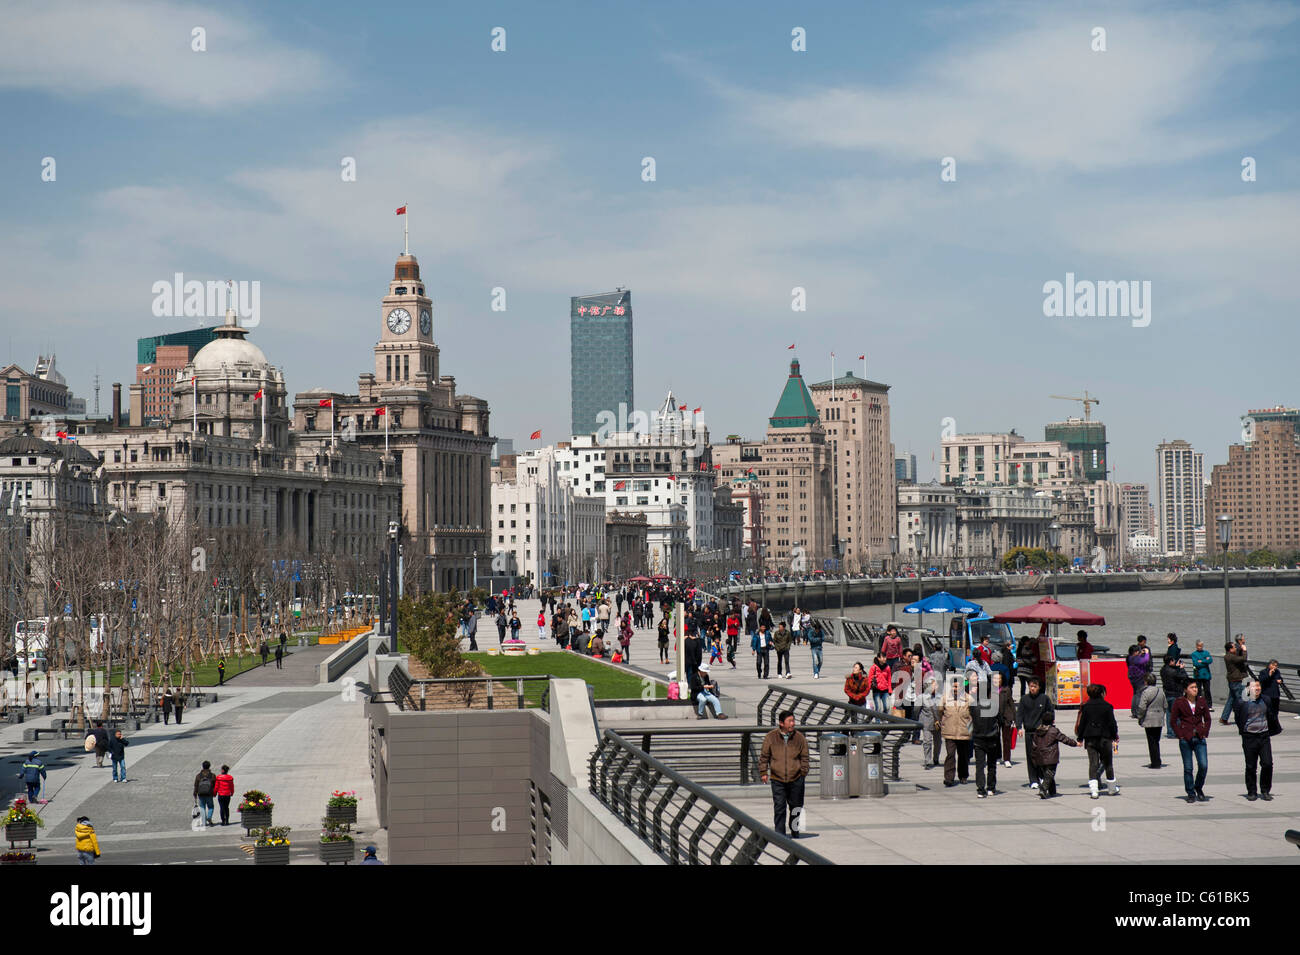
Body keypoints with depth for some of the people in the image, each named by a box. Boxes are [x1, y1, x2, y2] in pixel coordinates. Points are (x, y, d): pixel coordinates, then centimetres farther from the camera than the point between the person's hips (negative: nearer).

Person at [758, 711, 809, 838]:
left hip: (796, 779, 1)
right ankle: (780, 833, 2)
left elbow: (804, 757, 8)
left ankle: (795, 831, 30)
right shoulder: (771, 737, -2)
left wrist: (803, 773, 2)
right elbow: (764, 756, 5)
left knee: (795, 806, 12)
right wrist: (763, 772, 1)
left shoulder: (799, 737, 1)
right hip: (777, 779, -1)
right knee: (779, 807, -5)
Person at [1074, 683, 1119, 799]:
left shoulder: (1086, 707, 1)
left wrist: (1080, 739, 9)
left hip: (1090, 739, 1)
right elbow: (1112, 724, -4)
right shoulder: (1107, 706, -6)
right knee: (1108, 763, 12)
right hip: (1105, 738, -1)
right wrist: (1115, 738, 6)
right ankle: (1113, 788, 24)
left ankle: (1094, 790, -12)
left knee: (1093, 763, 0)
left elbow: (1081, 724, 2)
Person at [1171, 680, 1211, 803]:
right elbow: (1174, 721, 2)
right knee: (1188, 768, 2)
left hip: (1199, 738, 2)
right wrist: (1180, 735, -6)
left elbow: (1207, 719, 15)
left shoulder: (1201, 702, 7)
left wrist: (1205, 733, 3)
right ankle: (1191, 794, 13)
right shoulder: (1179, 703, -1)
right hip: (1185, 739, -2)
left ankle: (1199, 788, 17)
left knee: (1204, 765, -7)